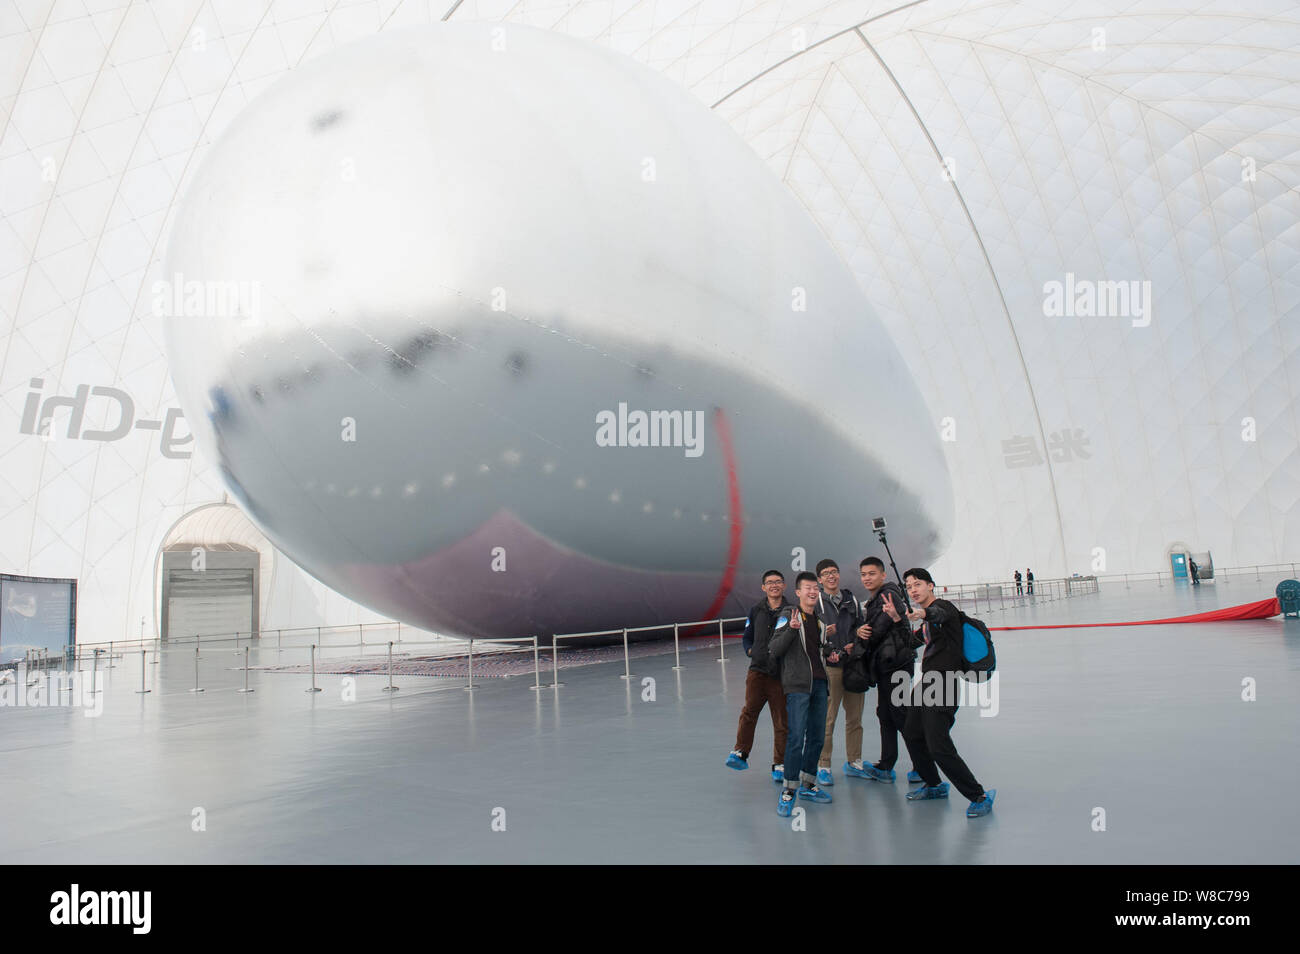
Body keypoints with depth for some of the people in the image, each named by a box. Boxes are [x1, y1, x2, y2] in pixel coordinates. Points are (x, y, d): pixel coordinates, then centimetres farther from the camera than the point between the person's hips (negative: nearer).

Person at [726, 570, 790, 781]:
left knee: (781, 720, 4)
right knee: (749, 711, -8)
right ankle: (740, 753, 6)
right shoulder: (757, 610, 9)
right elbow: (747, 637, 19)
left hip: (781, 674, -1)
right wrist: (750, 651, 2)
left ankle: (779, 765, 14)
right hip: (757, 670, 1)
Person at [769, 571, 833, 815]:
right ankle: (788, 790, -3)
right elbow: (775, 650, -11)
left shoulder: (819, 619, 17)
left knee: (817, 737, 9)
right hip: (797, 685, -7)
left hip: (819, 683, 7)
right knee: (796, 737, -11)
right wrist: (791, 629, -24)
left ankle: (808, 784, 22)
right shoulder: (788, 616, -2)